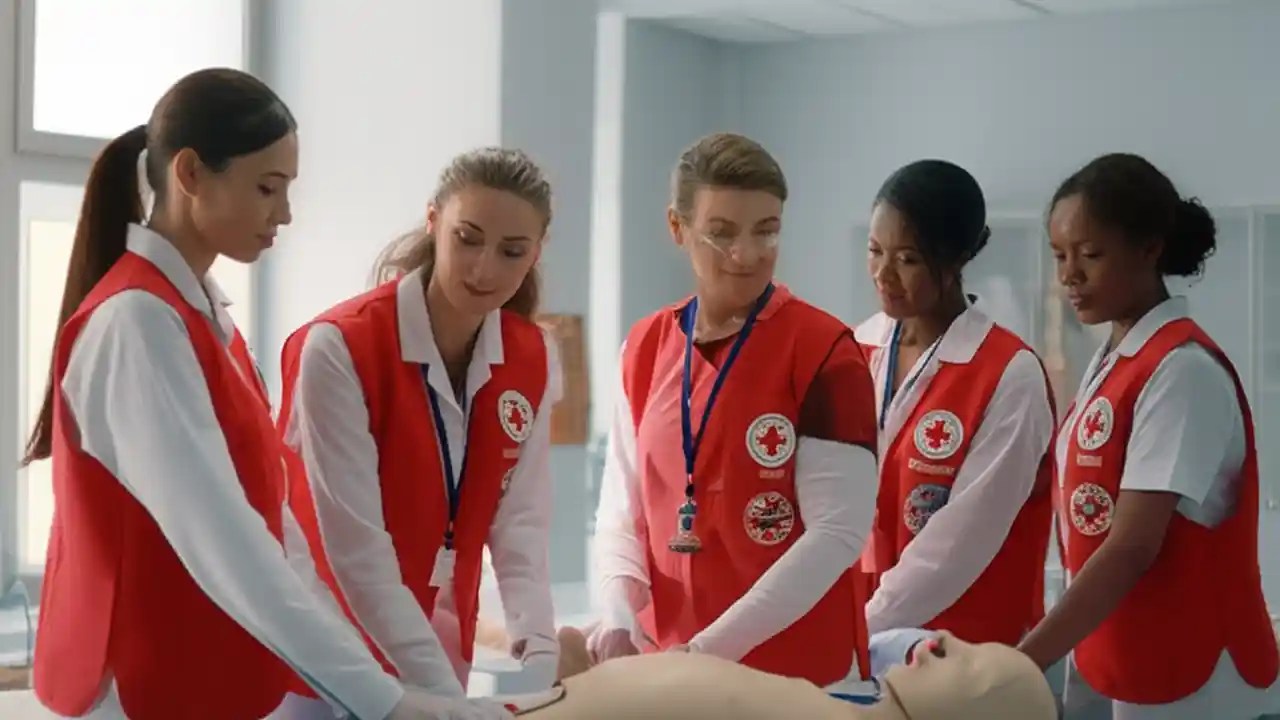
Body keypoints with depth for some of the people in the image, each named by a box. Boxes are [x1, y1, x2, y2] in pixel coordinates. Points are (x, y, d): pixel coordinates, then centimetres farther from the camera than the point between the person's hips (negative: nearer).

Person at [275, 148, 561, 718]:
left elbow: (520, 520, -5)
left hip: (443, 654, 5)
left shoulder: (532, 361, -3)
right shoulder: (339, 349, -20)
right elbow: (357, 549, -23)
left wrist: (537, 650, -19)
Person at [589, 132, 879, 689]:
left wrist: (710, 648, -19)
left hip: (801, 671, -4)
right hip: (666, 665, 4)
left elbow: (837, 531, -15)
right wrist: (618, 617, -13)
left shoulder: (824, 350, -10)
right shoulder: (645, 349, 4)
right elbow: (621, 510, 5)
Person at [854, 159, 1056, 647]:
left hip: (968, 644, -4)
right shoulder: (855, 352, 4)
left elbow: (963, 534, -16)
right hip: (858, 632, 4)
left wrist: (863, 628, -17)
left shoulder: (1010, 376, -13)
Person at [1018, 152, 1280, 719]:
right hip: (1115, 660, 7)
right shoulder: (1109, 363, 7)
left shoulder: (1182, 371, -18)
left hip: (1185, 673, -7)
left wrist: (1021, 664, -29)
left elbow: (1133, 547, -24)